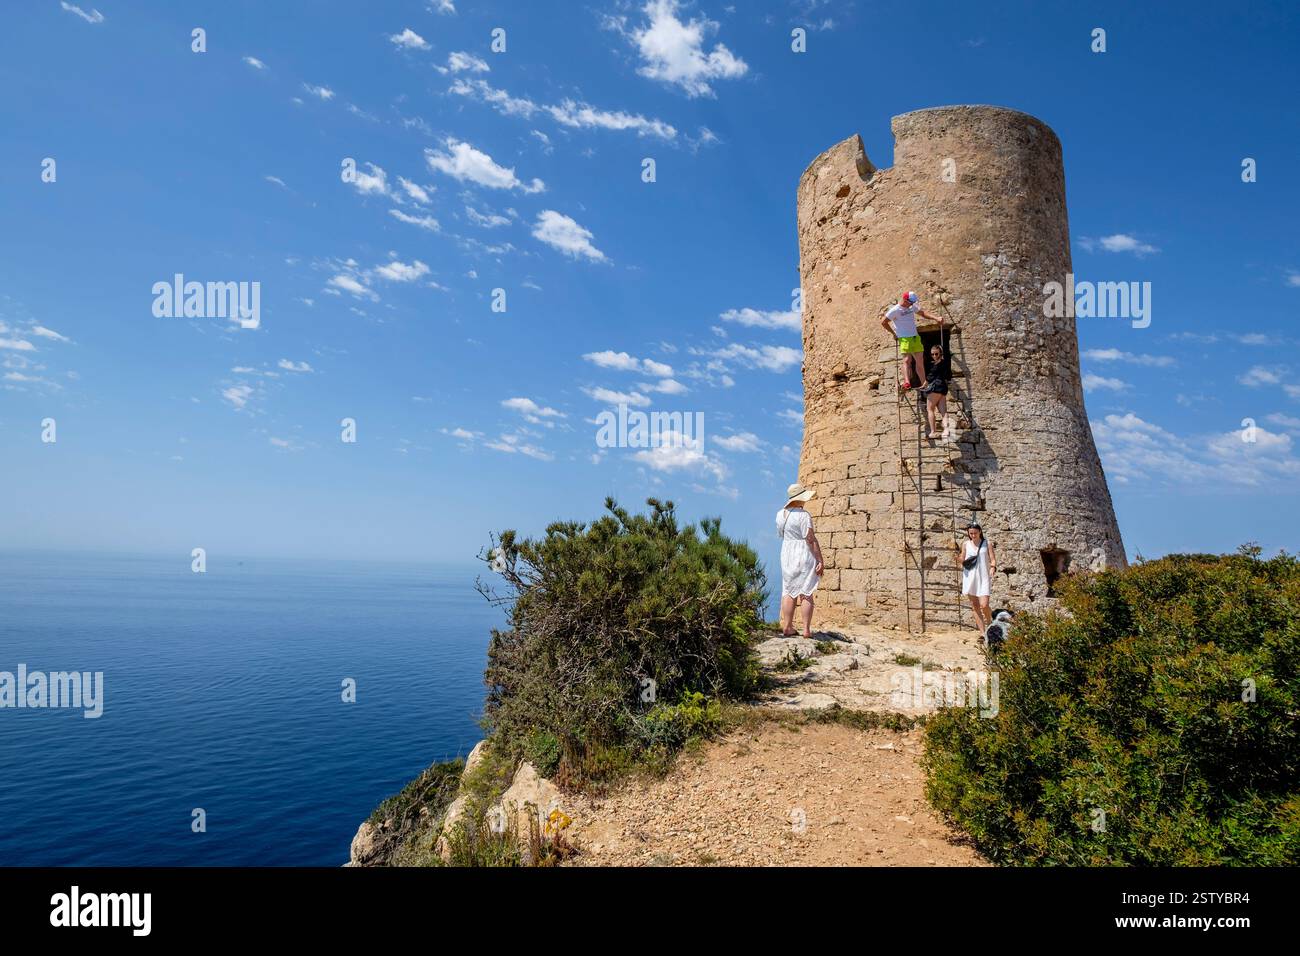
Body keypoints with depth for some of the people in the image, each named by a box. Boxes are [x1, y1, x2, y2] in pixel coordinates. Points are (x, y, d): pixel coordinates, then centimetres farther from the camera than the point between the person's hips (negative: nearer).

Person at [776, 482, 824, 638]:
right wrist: (820, 561, -14)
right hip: (805, 556, -5)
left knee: (788, 592, 10)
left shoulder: (780, 514, 5)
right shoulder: (804, 515, -15)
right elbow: (811, 540, -17)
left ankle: (787, 627, 10)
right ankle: (806, 629, 2)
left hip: (787, 555, 5)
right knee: (806, 593, 1)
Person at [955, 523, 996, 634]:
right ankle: (982, 631, 13)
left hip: (983, 578, -2)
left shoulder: (987, 543, 3)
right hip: (970, 578, 2)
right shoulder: (965, 544, 6)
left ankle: (990, 624, 15)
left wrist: (993, 567, -19)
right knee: (975, 606, 5)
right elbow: (961, 561, 9)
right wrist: (958, 555, -12)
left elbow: (993, 559, 1)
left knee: (984, 605, -13)